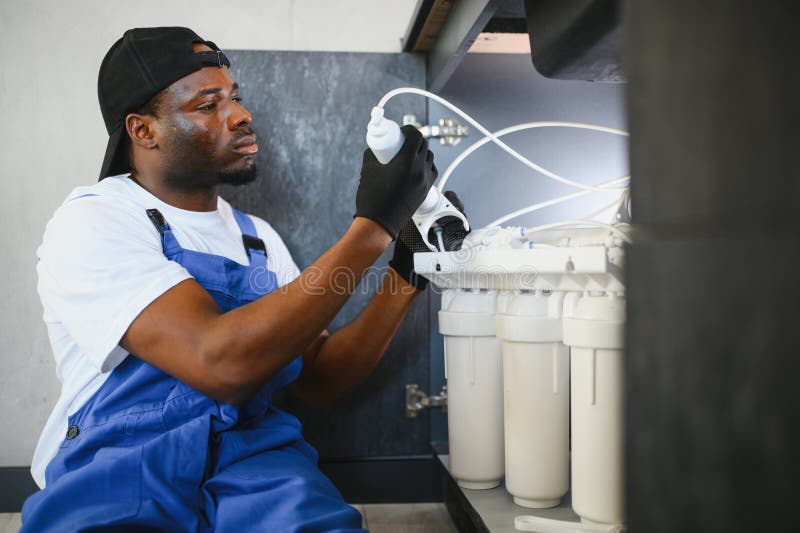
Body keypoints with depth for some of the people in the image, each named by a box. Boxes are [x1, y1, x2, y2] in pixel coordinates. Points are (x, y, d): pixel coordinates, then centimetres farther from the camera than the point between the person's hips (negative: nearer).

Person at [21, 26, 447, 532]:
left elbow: (321, 379, 11)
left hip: (253, 457, 4)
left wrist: (408, 272, -2)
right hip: (120, 475, -3)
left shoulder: (259, 238, 13)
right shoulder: (90, 223, -8)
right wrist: (372, 227, -21)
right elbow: (222, 364, -23)